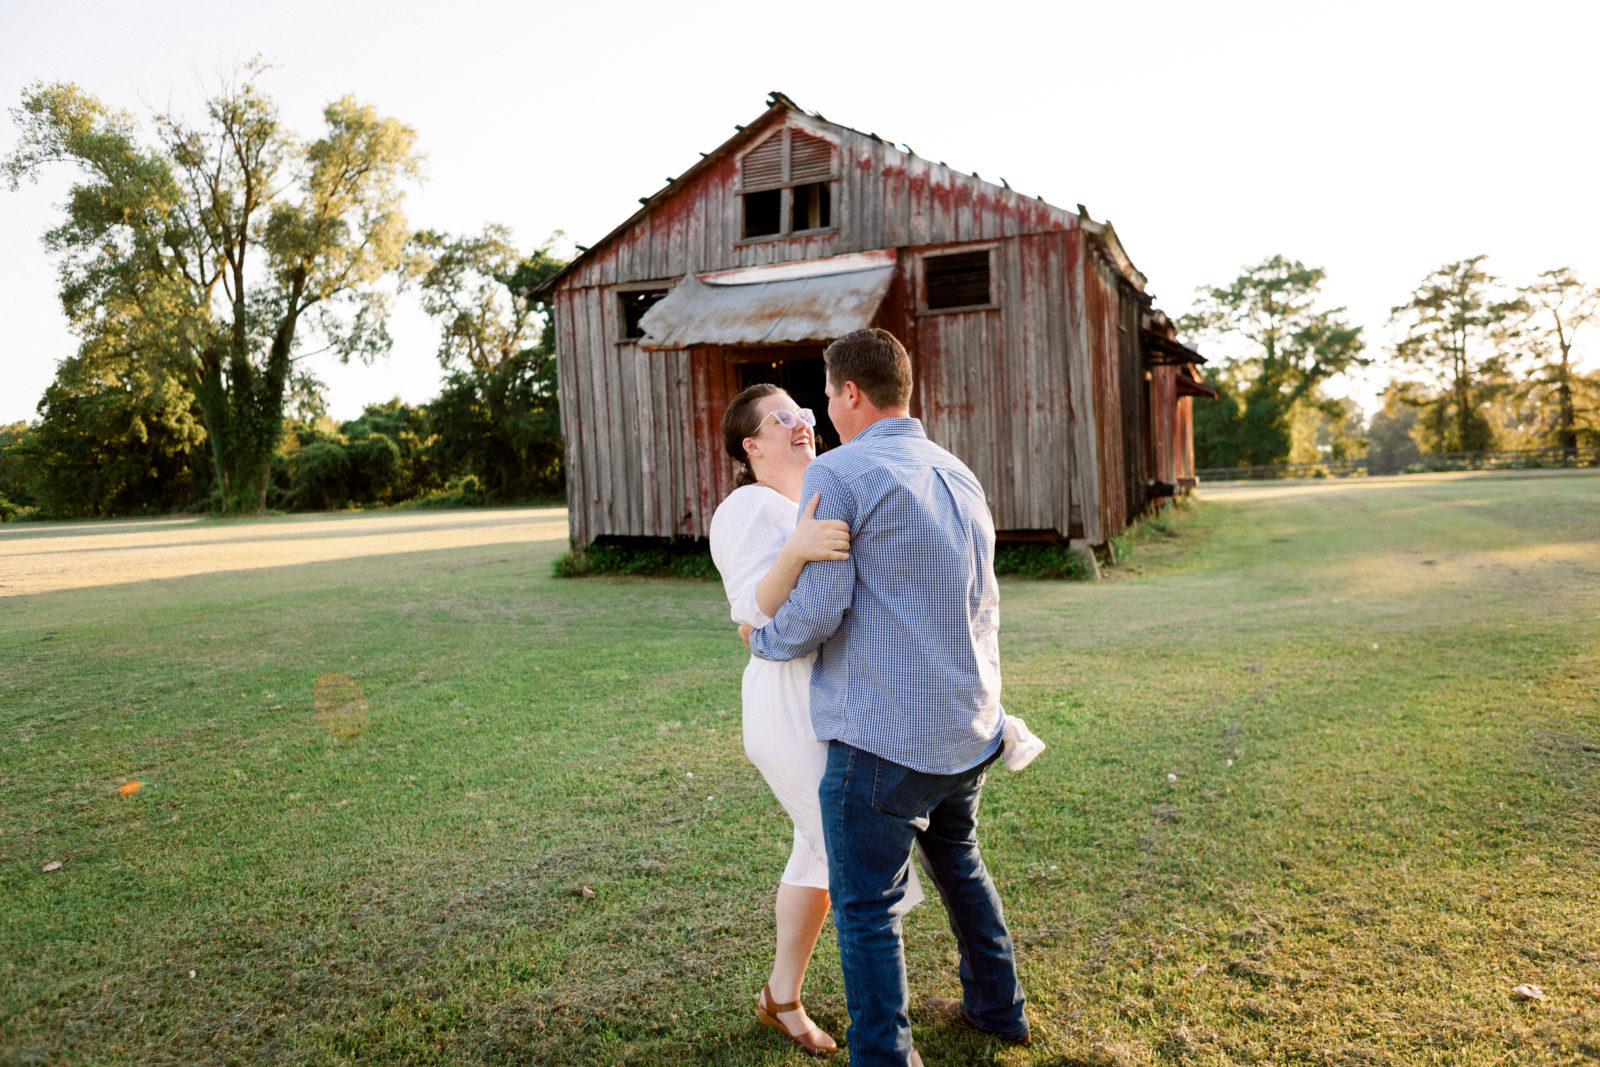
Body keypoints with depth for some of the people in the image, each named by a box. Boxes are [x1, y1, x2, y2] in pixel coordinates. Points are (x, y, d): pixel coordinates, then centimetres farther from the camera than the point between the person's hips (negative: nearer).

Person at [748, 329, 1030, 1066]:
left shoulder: (837, 475, -12)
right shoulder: (960, 476, 12)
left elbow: (816, 612, -17)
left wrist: (761, 639, 2)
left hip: (883, 735, -8)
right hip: (970, 728, 9)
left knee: (867, 909, 5)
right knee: (958, 862, 28)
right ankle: (997, 1008, 43)